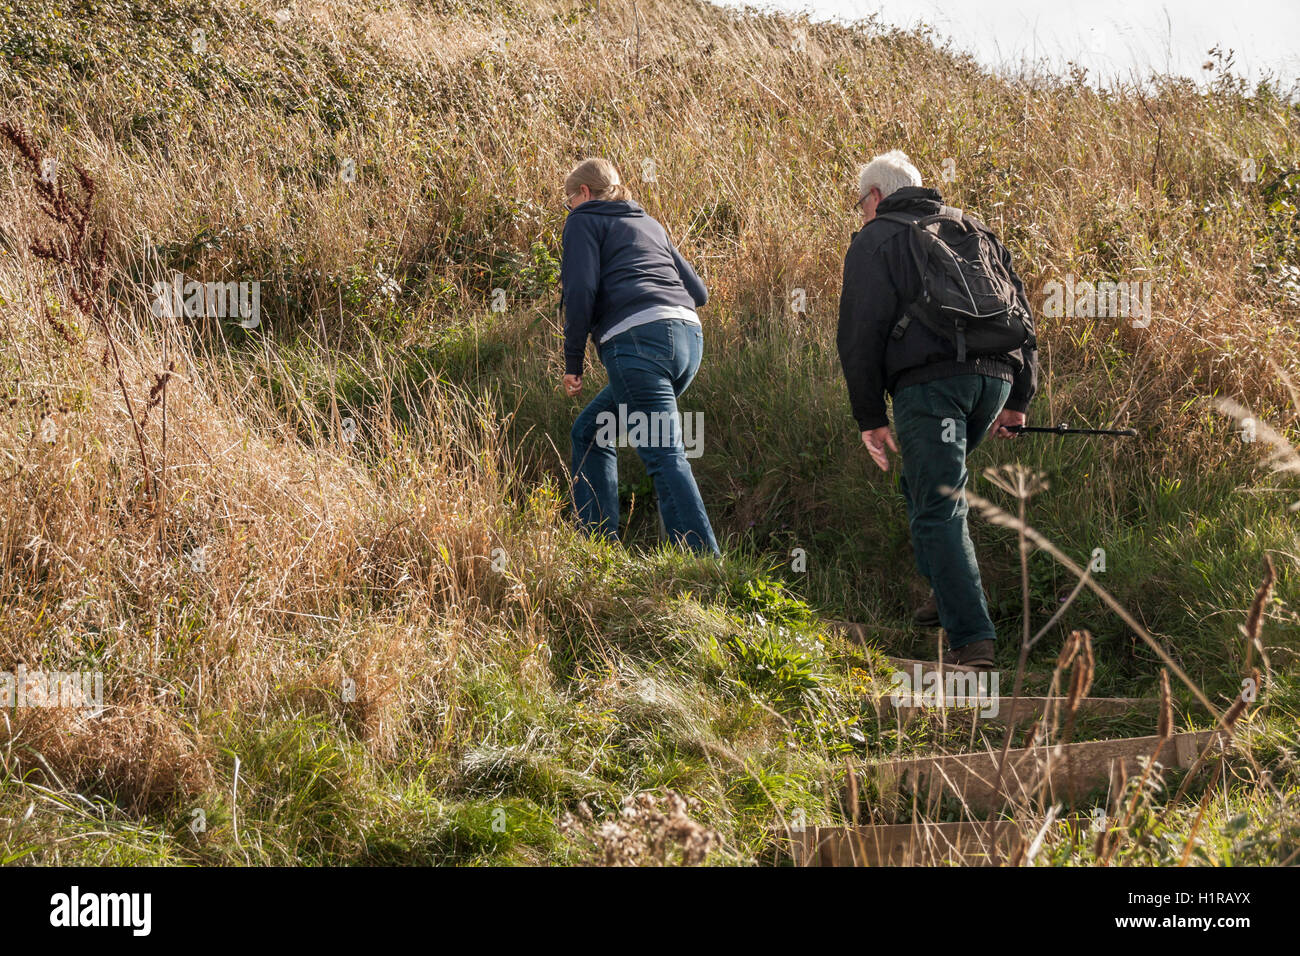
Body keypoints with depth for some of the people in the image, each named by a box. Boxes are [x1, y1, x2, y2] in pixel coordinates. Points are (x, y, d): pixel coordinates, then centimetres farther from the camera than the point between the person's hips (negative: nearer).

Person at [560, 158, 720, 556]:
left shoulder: (584, 221, 10)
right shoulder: (649, 224, 29)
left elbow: (581, 291, -5)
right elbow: (698, 291, 26)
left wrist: (573, 362, -2)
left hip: (637, 340, -8)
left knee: (664, 453, -14)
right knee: (589, 431, 22)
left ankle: (704, 561, -25)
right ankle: (598, 541, 20)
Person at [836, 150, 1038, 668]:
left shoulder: (875, 240, 8)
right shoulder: (976, 230, 25)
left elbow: (860, 334, -2)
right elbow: (1020, 311, 21)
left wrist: (870, 417, 1)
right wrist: (1017, 399, 22)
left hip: (929, 382, -6)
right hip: (993, 377, 6)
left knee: (938, 510, -6)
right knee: (928, 484, 27)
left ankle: (972, 638, -15)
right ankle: (948, 593, 25)